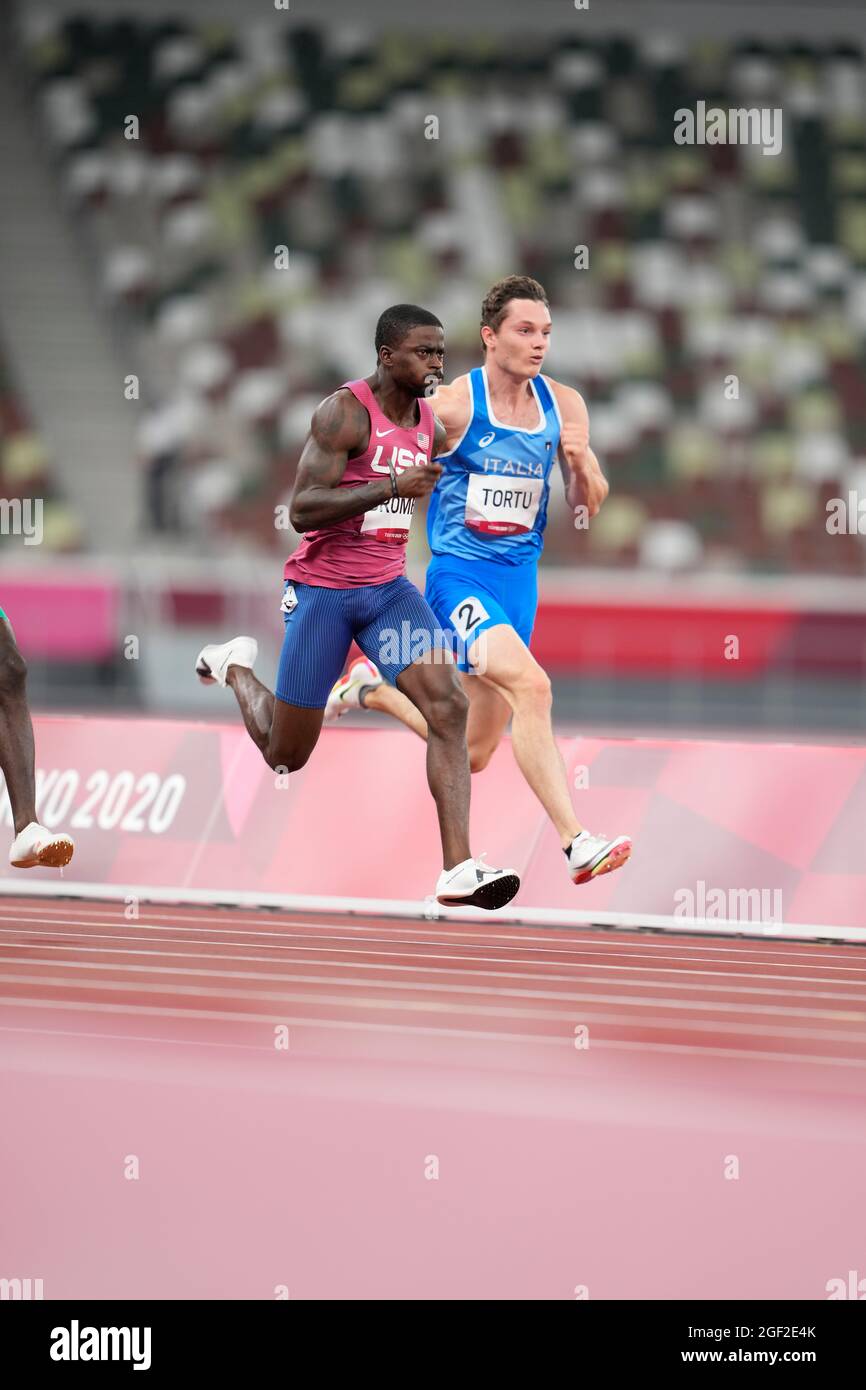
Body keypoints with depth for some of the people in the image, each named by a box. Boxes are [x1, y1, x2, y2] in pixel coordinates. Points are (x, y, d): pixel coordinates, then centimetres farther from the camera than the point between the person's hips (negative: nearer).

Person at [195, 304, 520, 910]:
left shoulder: (431, 424, 8)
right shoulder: (344, 412, -16)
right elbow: (302, 511, -24)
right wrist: (391, 487, -31)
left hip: (388, 588, 6)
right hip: (322, 589, -6)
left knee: (449, 706, -19)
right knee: (286, 756, 7)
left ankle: (458, 869, -25)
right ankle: (236, 667, 41)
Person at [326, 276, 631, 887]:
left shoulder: (564, 405, 2)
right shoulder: (451, 406, -13)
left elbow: (589, 505, 7)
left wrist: (583, 461, -12)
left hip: (520, 578, 6)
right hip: (460, 577, -6)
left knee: (473, 754, 14)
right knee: (532, 686, -30)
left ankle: (374, 688, 40)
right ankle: (577, 843, -31)